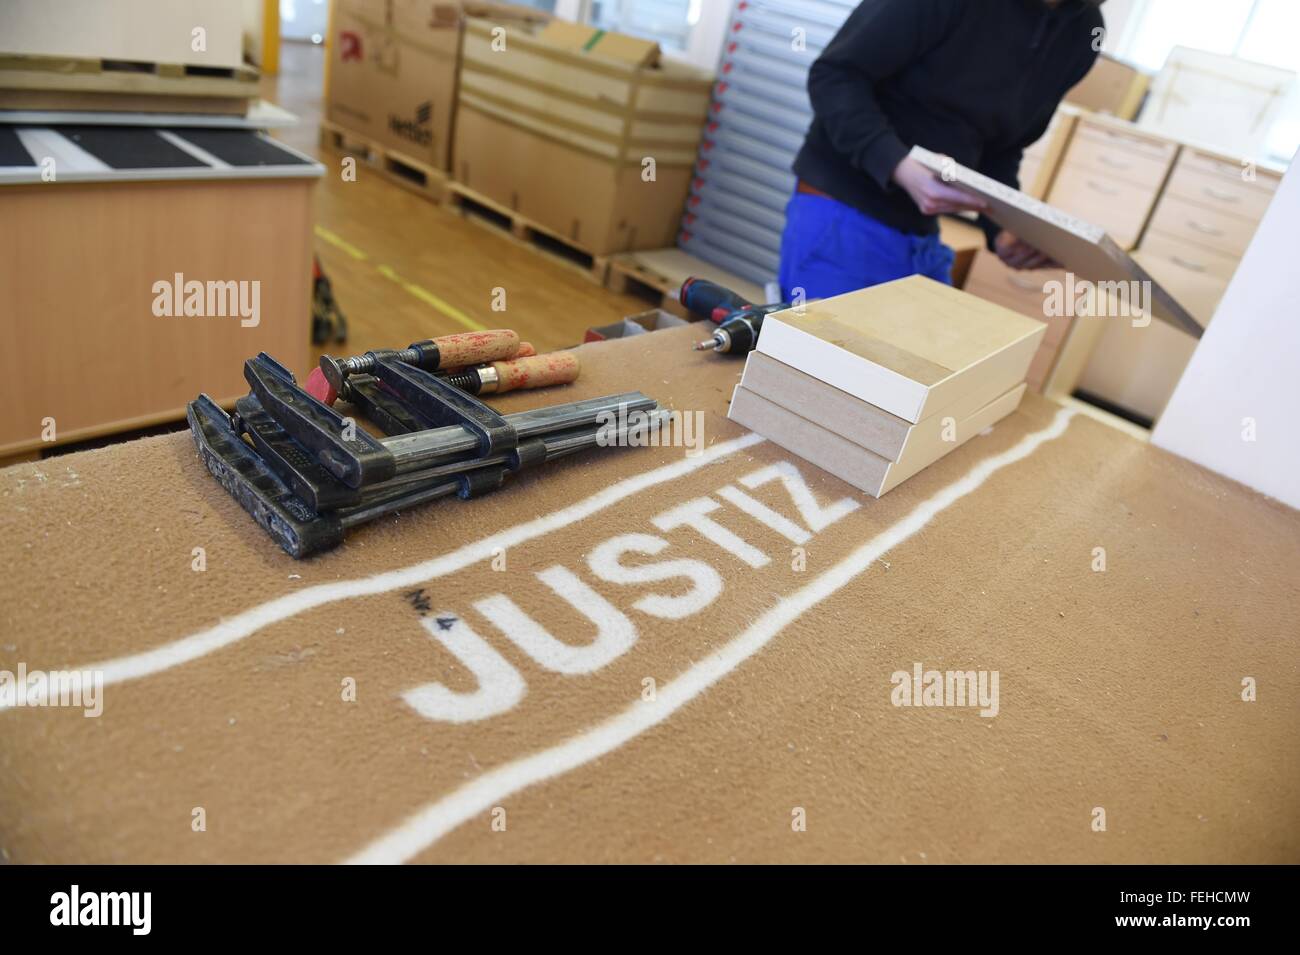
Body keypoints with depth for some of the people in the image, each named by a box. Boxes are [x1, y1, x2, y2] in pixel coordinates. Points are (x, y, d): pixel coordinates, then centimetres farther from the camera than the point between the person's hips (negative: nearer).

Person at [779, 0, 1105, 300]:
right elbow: (834, 75, -16)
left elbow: (1005, 147, 11)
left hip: (924, 238, 6)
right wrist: (900, 167, -30)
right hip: (841, 214, -6)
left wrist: (1003, 226, -6)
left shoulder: (1084, 30, 5)